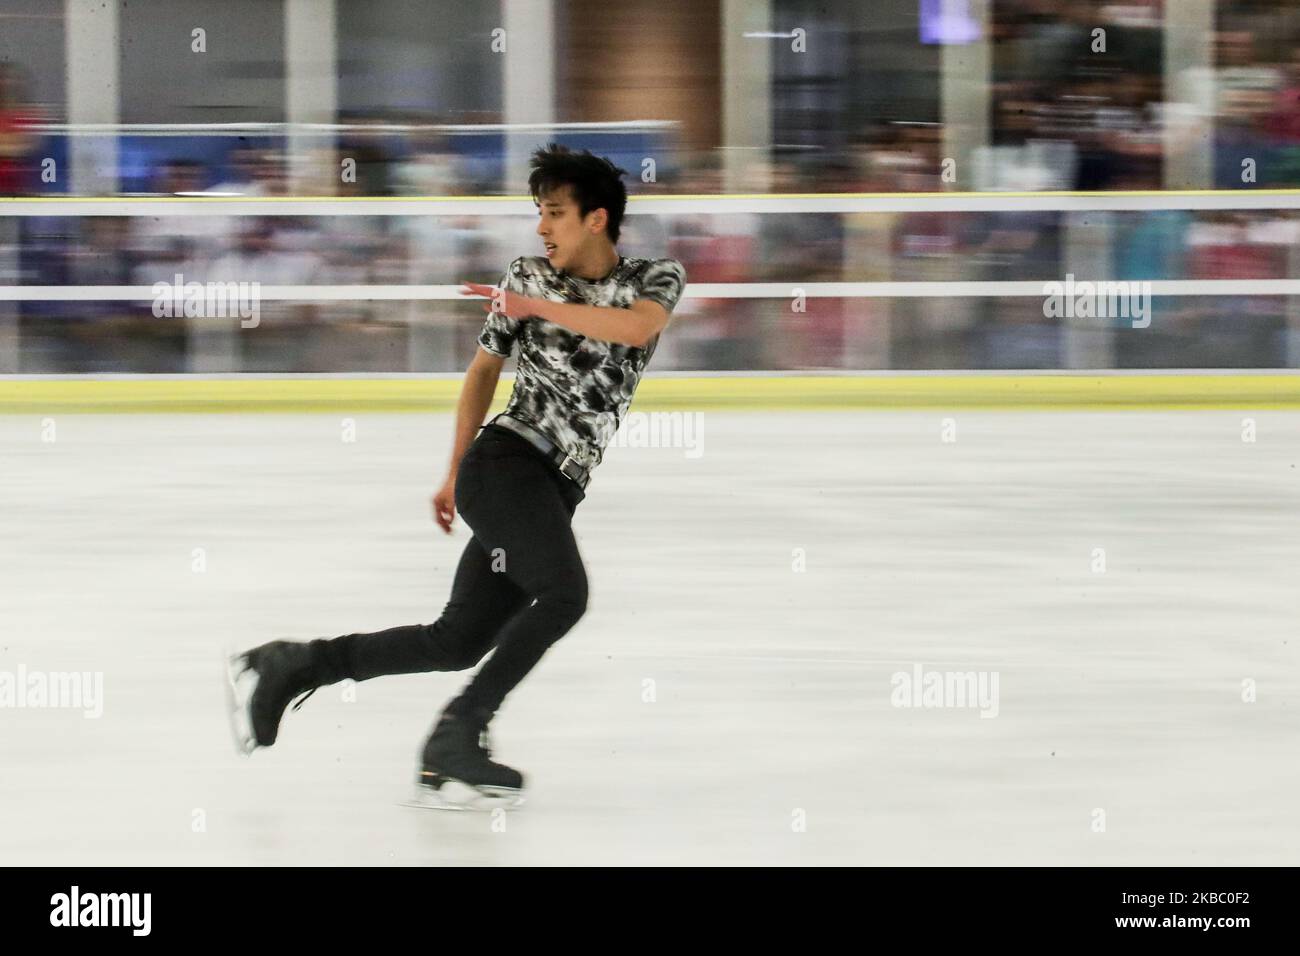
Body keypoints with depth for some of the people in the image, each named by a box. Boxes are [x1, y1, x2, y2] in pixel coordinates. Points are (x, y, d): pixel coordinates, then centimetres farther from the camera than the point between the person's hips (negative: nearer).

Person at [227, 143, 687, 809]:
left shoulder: (656, 279, 7)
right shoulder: (528, 277, 6)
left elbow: (639, 328, -17)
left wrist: (537, 306, -18)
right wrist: (453, 474, 19)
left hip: (554, 489, 3)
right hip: (505, 461, -3)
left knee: (459, 641, 0)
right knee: (564, 595, -27)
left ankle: (286, 668, 10)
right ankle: (458, 735, -20)